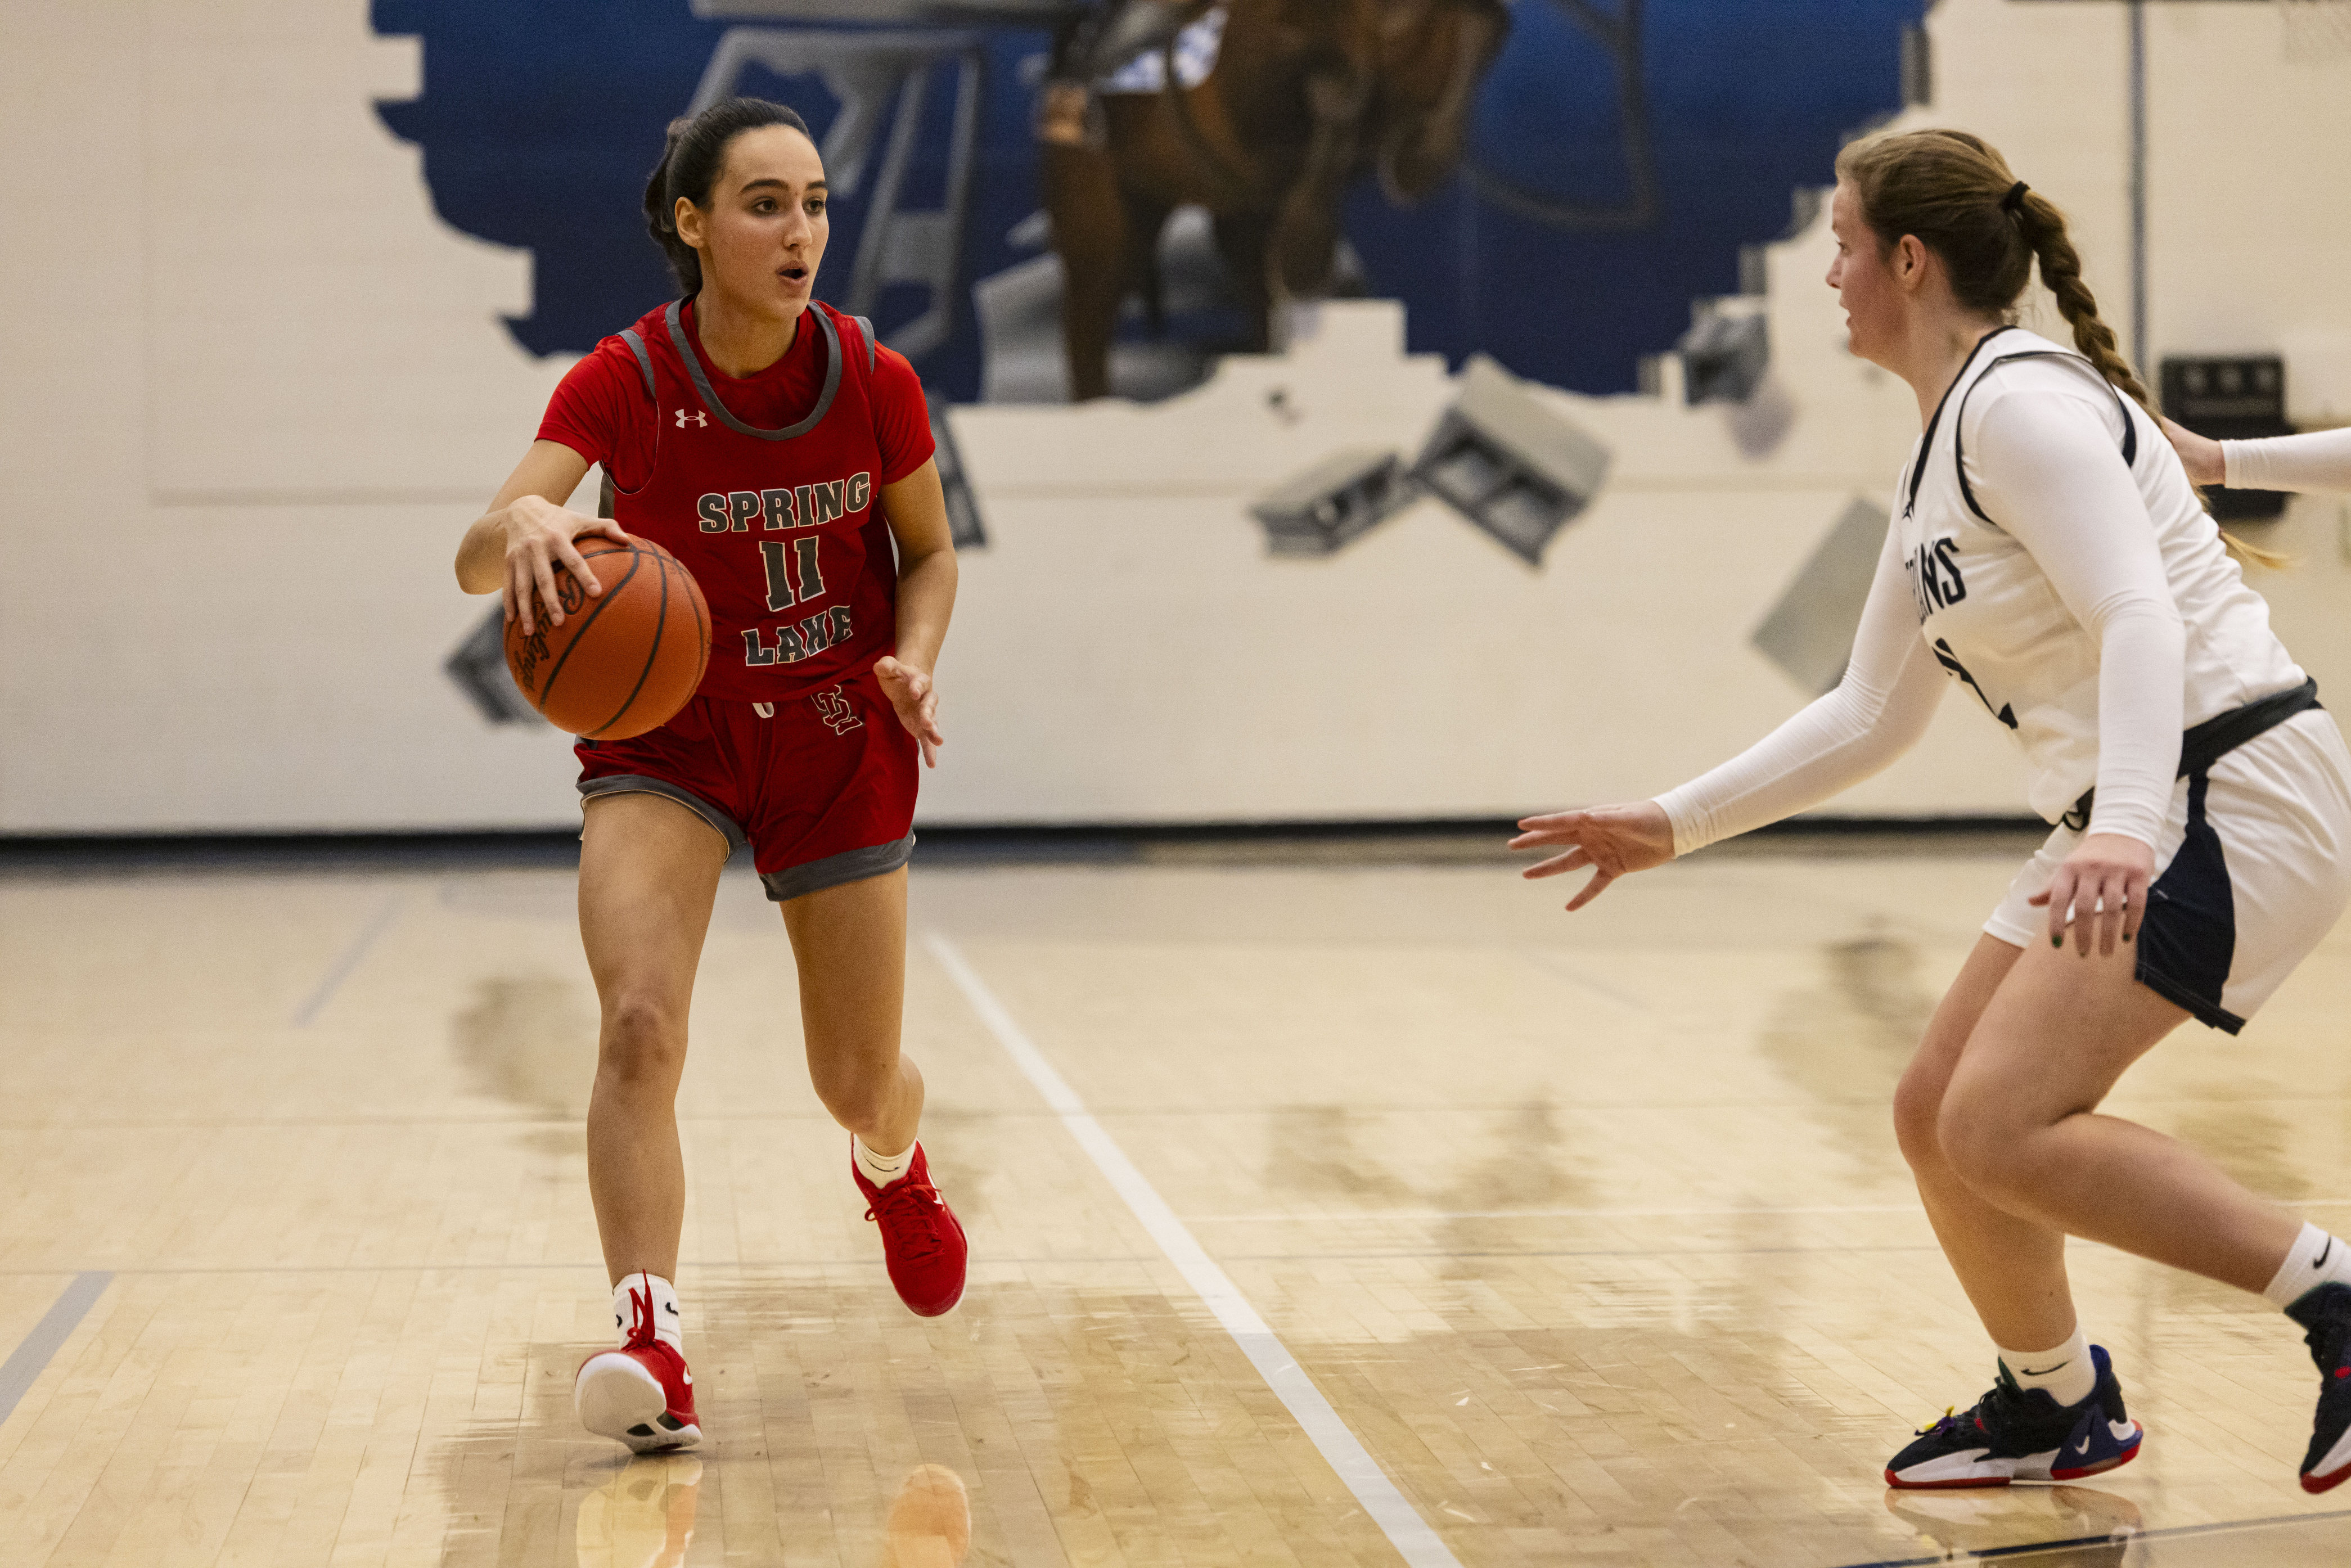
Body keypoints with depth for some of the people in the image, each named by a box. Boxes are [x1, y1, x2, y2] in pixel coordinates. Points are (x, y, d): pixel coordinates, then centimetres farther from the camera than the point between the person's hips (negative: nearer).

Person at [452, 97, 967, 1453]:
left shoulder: (875, 380, -12)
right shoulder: (623, 383, -17)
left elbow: (931, 553, 4)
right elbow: (478, 559, -27)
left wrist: (914, 662, -17)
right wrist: (527, 528, -51)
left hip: (839, 737, 1)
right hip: (666, 735, -1)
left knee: (861, 1083, 8)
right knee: (639, 1023, -25)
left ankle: (896, 1166, 46)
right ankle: (653, 1340, -25)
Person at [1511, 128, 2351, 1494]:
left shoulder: (2020, 403, -14)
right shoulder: (1939, 462, 17)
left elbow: (2141, 619, -27)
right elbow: (1872, 715, 23)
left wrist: (2125, 824, -43)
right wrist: (1674, 825, 22)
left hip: (2235, 790, -10)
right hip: (2127, 827, 10)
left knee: (2002, 1130, -20)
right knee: (1938, 1120, 12)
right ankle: (2056, 1407, 32)